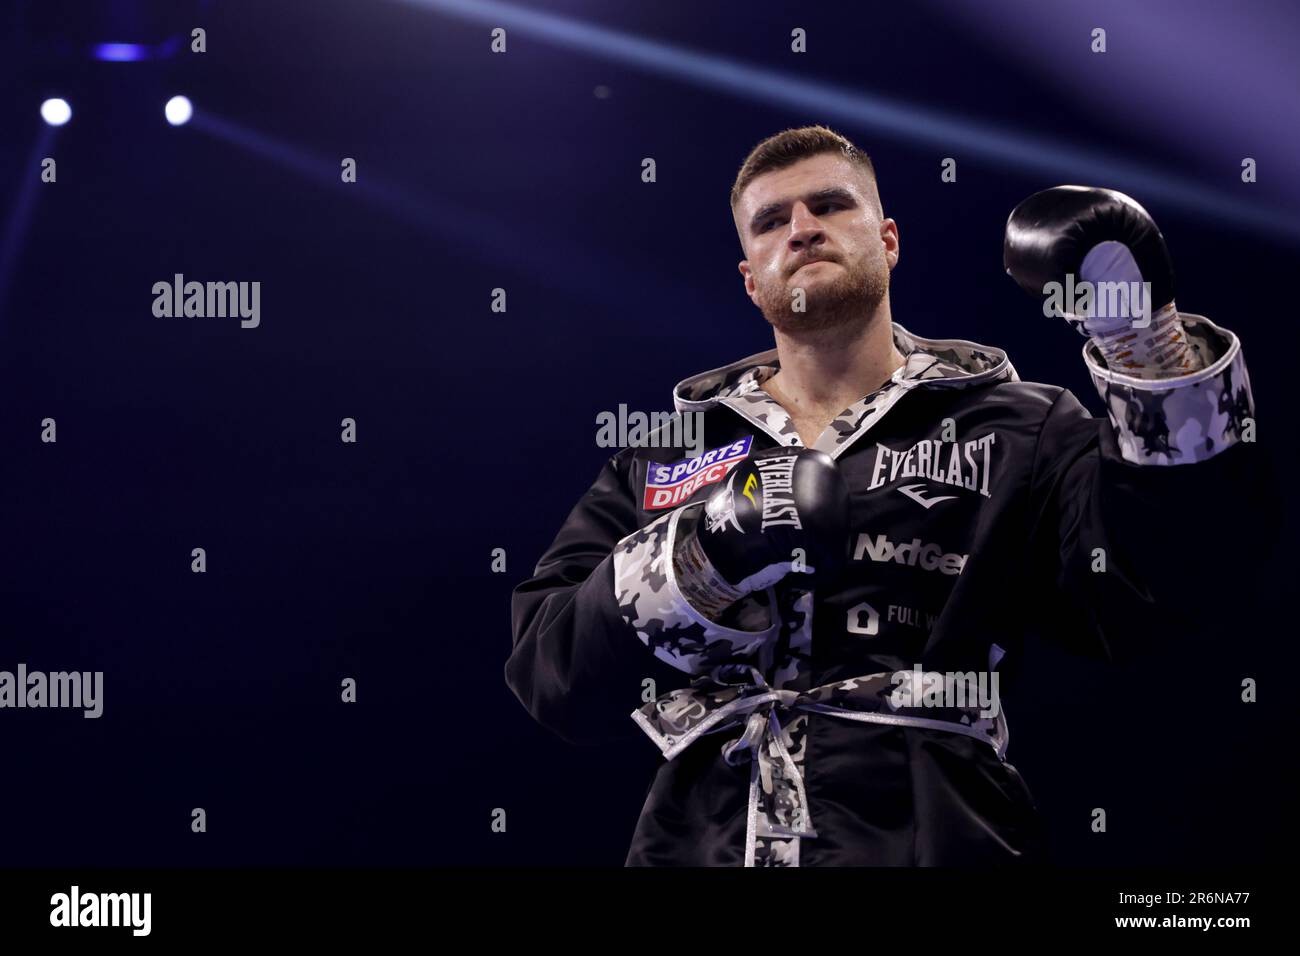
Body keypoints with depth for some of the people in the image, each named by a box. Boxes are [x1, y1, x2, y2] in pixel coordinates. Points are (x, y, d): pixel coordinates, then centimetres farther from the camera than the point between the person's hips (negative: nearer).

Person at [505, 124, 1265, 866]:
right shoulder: (664, 451, 17)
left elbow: (1144, 607, -5)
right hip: (699, 843, 1)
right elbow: (550, 674, 7)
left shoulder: (1011, 434, 12)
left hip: (937, 840, 0)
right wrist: (704, 555, -8)